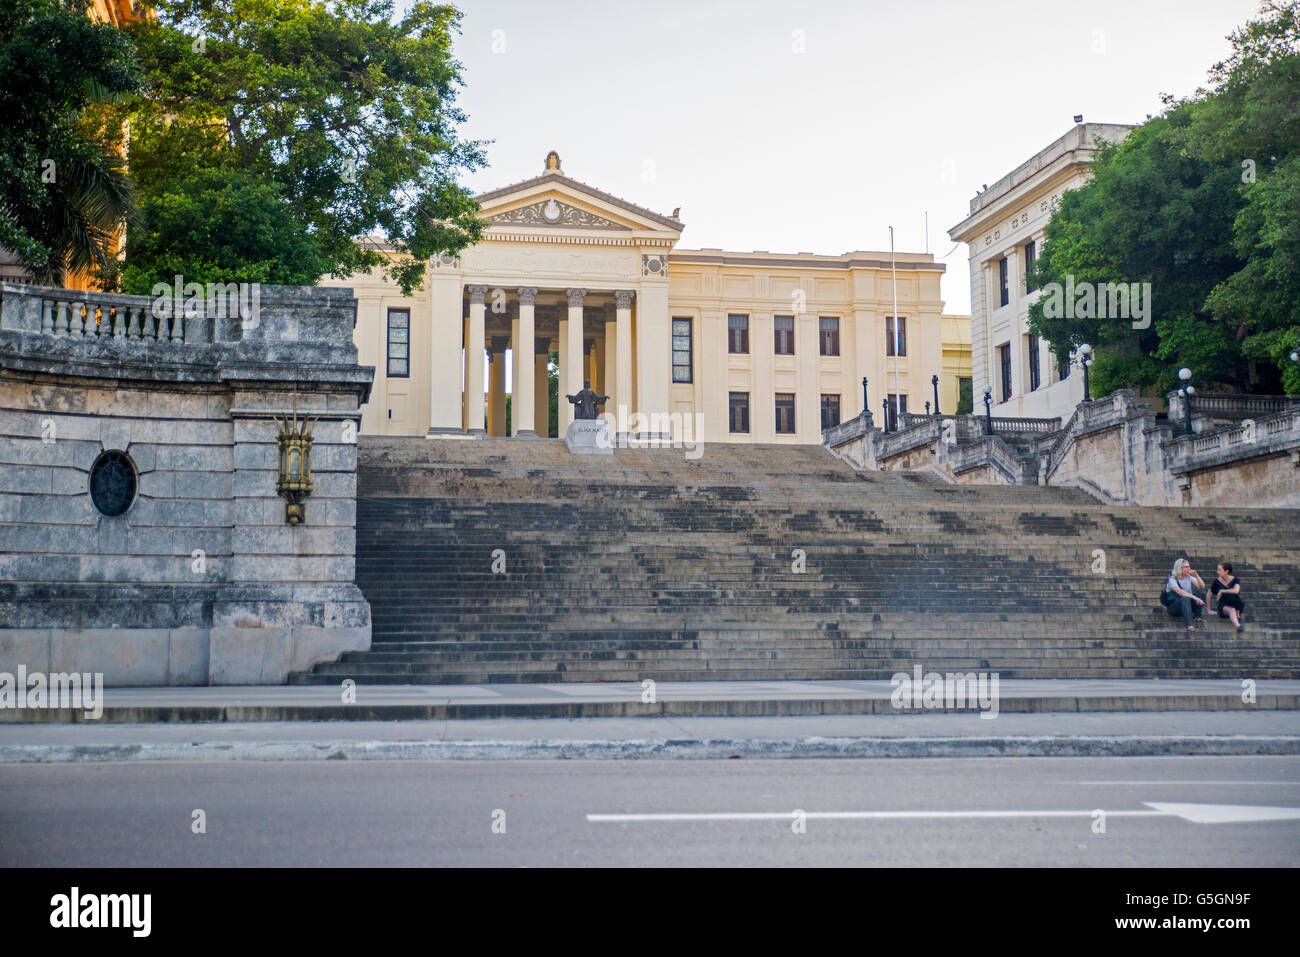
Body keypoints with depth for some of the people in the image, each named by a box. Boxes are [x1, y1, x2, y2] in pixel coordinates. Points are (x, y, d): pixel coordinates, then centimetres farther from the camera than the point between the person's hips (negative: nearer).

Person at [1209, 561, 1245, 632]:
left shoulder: (1235, 580, -4)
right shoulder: (1217, 582, 2)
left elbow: (1236, 591, -26)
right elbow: (1209, 596, 13)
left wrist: (1222, 591, -18)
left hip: (1236, 606, 0)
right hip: (1223, 607, 0)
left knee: (1233, 595, -35)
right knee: (1231, 610, -39)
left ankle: (1237, 615, -20)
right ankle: (1237, 625, -65)